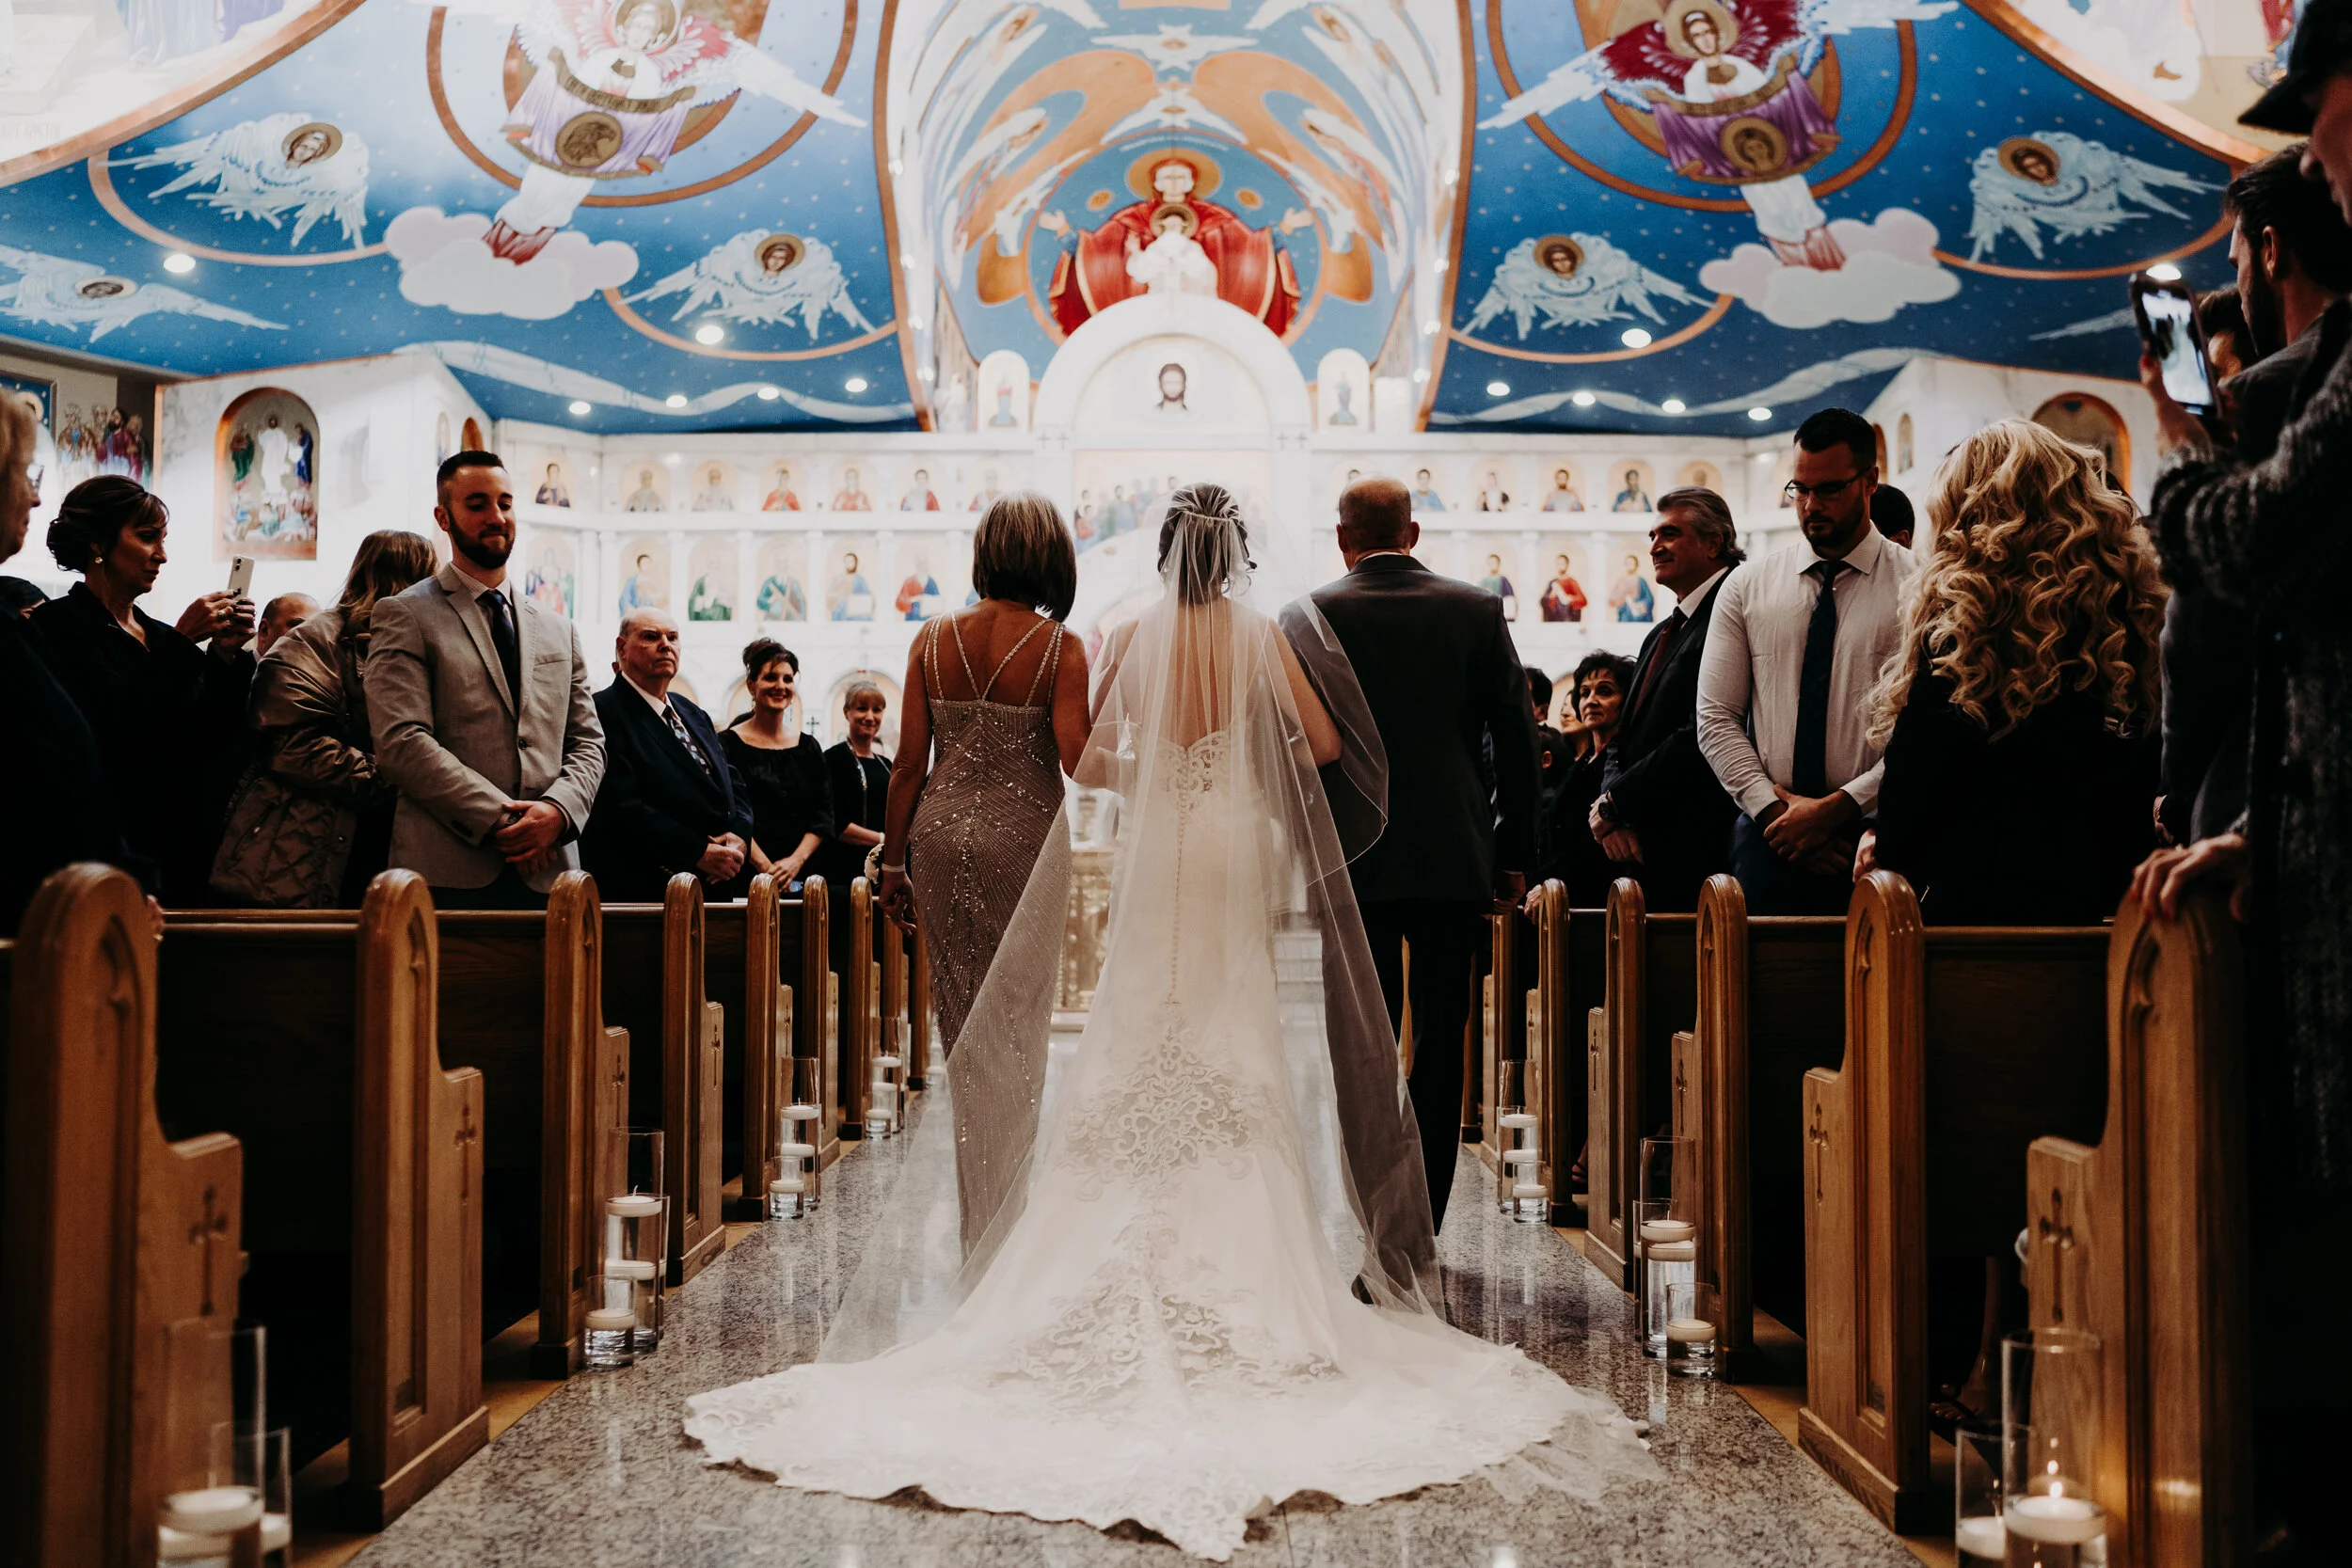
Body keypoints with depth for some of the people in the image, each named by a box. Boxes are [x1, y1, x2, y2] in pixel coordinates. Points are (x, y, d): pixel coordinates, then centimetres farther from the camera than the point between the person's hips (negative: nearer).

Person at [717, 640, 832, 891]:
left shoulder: (808, 747, 17)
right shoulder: (729, 744, 4)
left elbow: (823, 816, 10)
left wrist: (796, 860, -7)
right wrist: (766, 869, -15)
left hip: (803, 871, 5)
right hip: (750, 877, -5)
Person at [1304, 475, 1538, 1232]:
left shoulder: (1314, 615, -3)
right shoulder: (1476, 609, 3)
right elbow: (1516, 738, 2)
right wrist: (1515, 851, 10)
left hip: (1354, 859, -1)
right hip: (1457, 858, 2)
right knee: (1440, 1043, 10)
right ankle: (1423, 1224, 15)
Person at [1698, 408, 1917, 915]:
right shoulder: (1746, 587, 8)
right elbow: (1715, 719, 4)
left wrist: (1838, 808, -15)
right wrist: (1772, 809, -8)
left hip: (1872, 836, -2)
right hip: (1767, 841, 2)